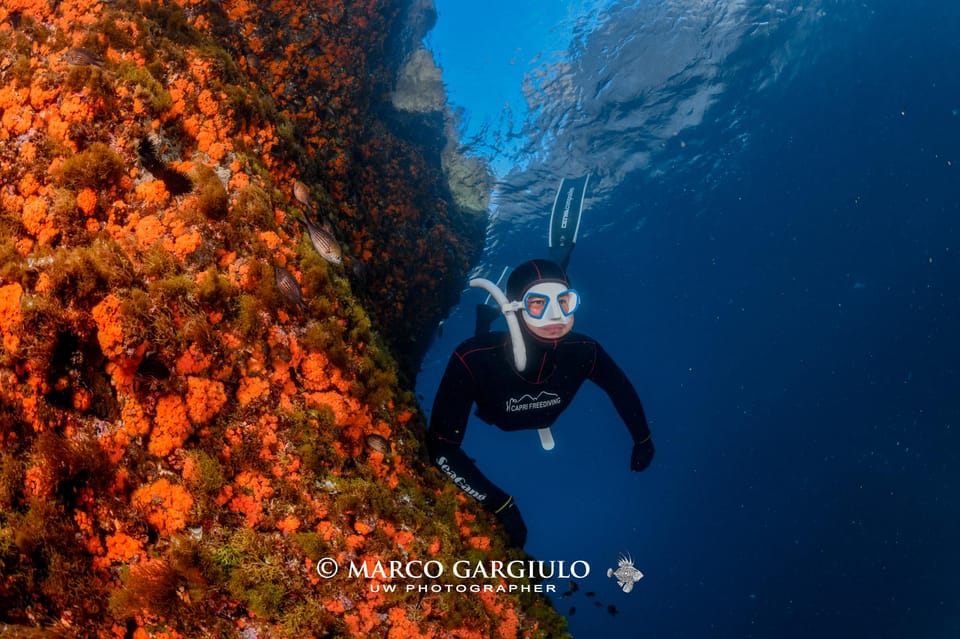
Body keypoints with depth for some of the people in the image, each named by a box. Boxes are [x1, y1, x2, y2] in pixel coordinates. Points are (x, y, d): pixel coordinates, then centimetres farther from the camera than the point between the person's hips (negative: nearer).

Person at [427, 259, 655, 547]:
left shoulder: (583, 352, -40)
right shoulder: (473, 359, -50)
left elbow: (621, 388, -17)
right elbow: (441, 445, -48)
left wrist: (643, 440, -4)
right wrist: (500, 504, -51)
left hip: (542, 421, 2)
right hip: (491, 417, -2)